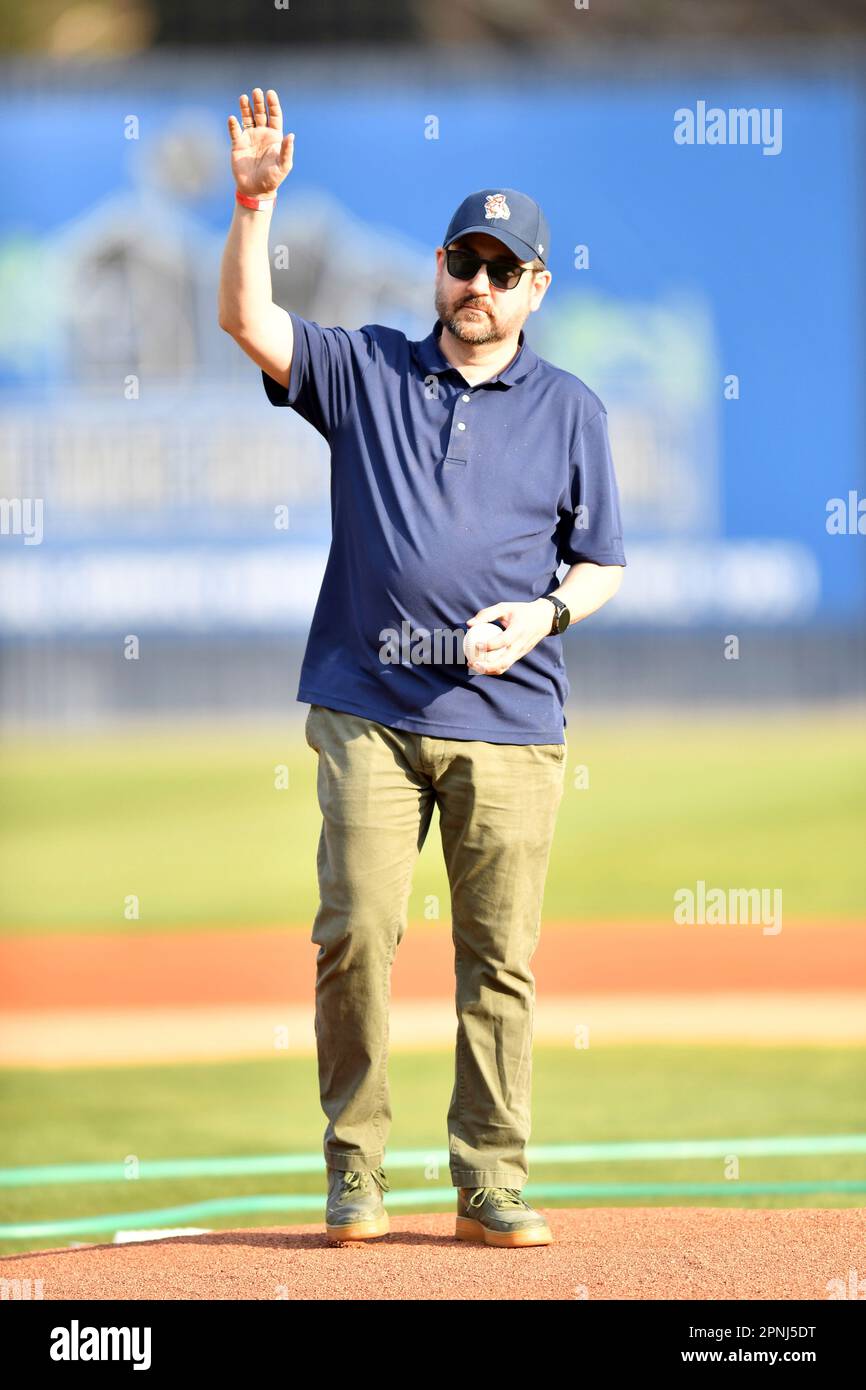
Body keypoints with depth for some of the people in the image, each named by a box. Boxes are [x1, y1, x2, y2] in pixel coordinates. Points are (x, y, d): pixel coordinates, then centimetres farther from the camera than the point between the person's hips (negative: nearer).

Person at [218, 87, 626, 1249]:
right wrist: (254, 205, -19)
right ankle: (355, 1167, 3)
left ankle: (491, 1181, 5)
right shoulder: (363, 371, 9)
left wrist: (547, 610, -9)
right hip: (369, 709, 0)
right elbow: (249, 321, -6)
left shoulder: (570, 410, 9)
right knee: (355, 934, -7)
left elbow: (604, 564, 12)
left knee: (501, 958, 0)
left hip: (509, 725, 0)